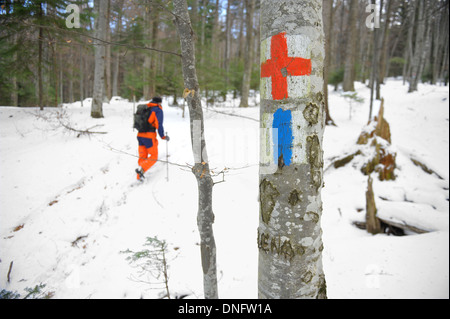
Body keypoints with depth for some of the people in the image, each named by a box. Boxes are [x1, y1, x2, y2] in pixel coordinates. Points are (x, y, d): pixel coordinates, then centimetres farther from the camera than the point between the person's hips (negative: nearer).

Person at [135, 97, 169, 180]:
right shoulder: (158, 110, -2)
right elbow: (159, 125, -11)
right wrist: (163, 136, -4)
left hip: (140, 135, 7)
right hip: (149, 136, -7)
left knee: (143, 157, 14)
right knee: (154, 157, 3)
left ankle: (139, 177, 15)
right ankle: (141, 169, -17)